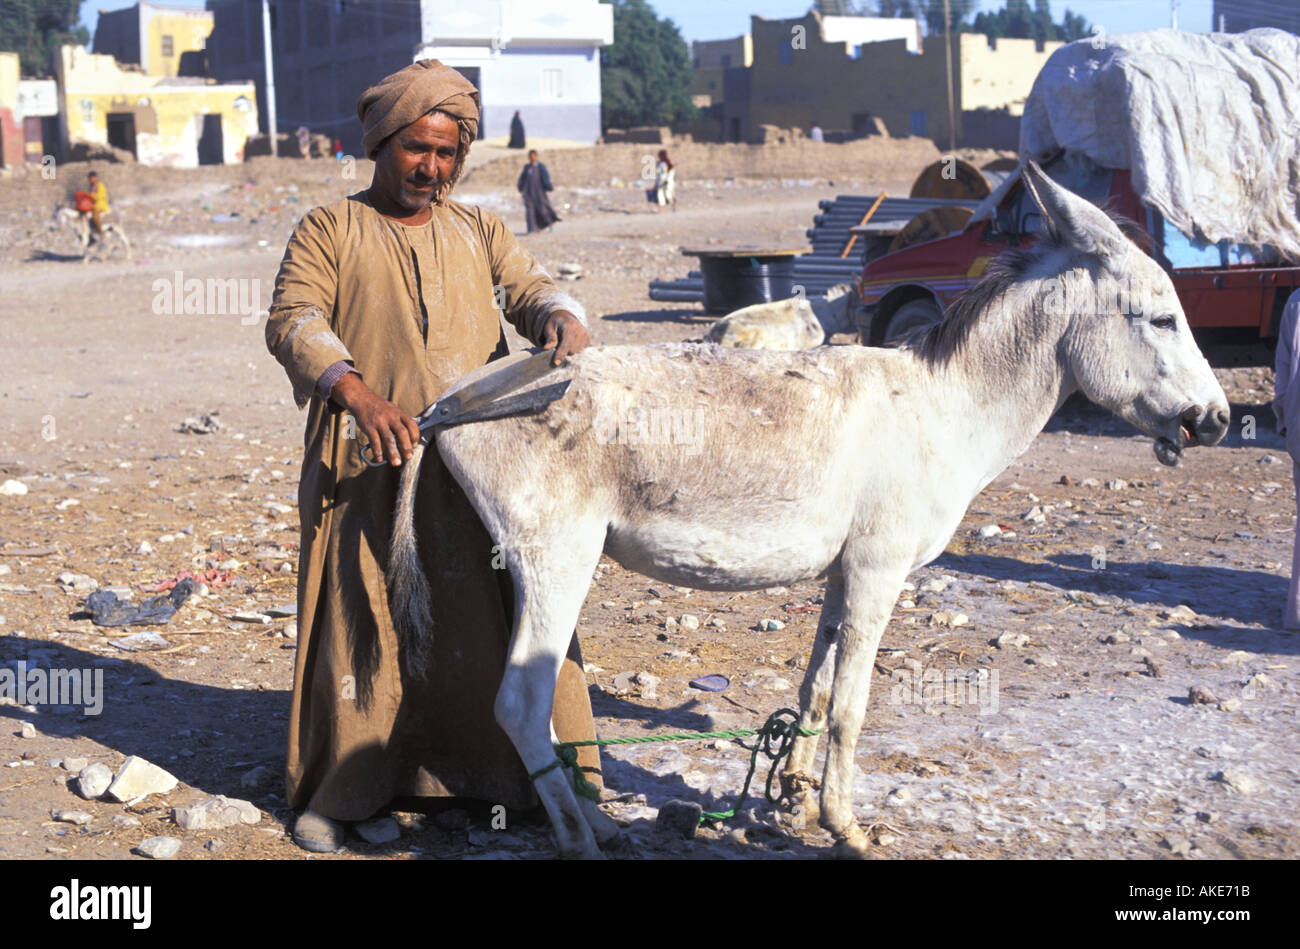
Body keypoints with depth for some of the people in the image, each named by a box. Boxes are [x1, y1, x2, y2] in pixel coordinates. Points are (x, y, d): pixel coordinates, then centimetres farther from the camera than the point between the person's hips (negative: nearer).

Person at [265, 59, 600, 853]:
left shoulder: (480, 230, 20)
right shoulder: (330, 230, 7)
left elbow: (529, 287, 6)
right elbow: (293, 320, -6)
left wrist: (561, 316, -20)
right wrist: (354, 389, -24)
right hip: (369, 460, -3)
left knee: (495, 611, 3)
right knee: (365, 615, 0)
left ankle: (535, 775, 16)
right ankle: (340, 791, 14)